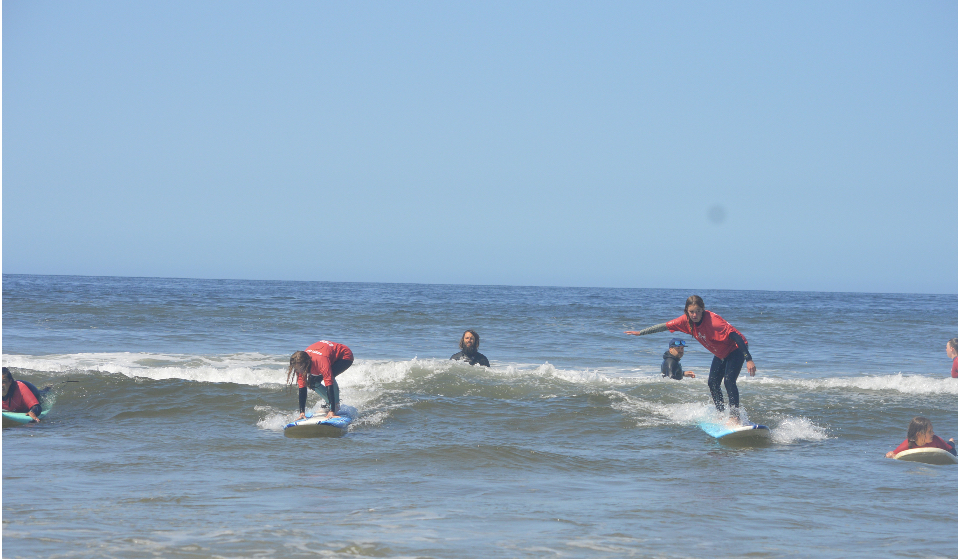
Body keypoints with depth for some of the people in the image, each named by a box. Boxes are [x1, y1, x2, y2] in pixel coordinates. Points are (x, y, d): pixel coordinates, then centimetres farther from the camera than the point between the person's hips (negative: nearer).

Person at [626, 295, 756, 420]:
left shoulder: (713, 320, -35)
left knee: (729, 381, -21)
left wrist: (749, 360, -40)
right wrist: (640, 333, 1)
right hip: (720, 354, 8)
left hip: (735, 349, -8)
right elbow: (665, 326, -2)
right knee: (712, 383, 5)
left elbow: (735, 336, -36)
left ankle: (735, 417, -20)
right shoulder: (687, 320, -14)